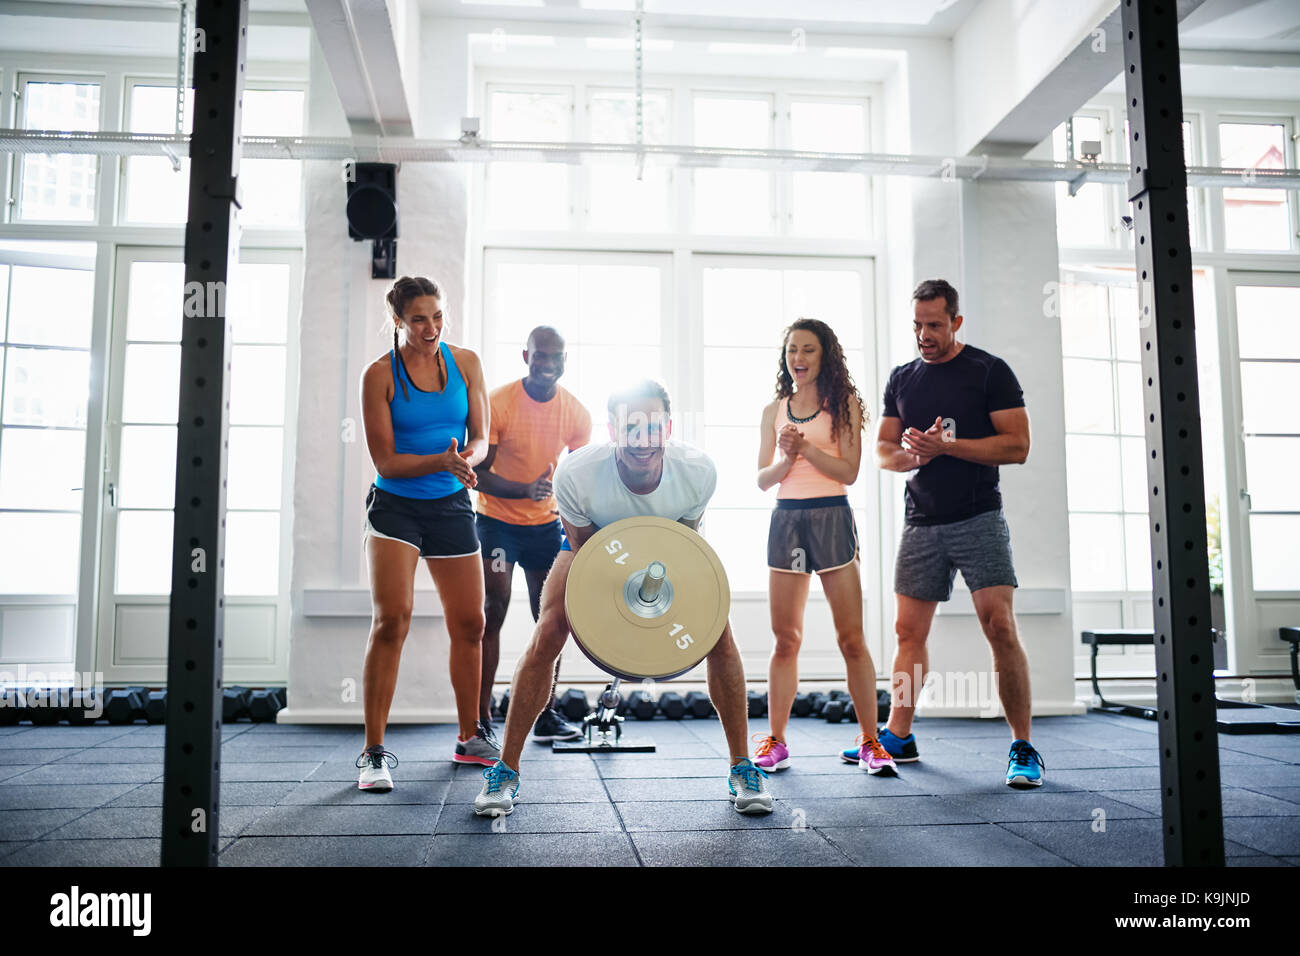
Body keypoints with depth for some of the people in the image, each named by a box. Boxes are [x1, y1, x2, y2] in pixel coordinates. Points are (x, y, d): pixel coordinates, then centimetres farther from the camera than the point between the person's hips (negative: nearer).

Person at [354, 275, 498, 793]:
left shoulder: (465, 362, 2)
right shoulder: (380, 375, -8)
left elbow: (480, 439, 2)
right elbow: (386, 461, -10)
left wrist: (467, 460, -20)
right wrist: (441, 461, -26)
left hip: (451, 507, 4)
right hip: (395, 506, -4)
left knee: (469, 625, 9)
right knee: (391, 619, -18)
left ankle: (470, 738, 26)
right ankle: (374, 752, -7)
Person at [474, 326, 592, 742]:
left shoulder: (577, 413, -4)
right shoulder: (497, 404, -16)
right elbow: (478, 473, -17)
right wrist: (525, 490, -33)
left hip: (547, 522, 4)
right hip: (497, 520, -4)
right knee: (492, 612, -10)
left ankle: (546, 716, 18)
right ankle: (480, 720, -4)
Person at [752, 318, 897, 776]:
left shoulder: (844, 404, 4)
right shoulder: (774, 411, 12)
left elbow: (849, 471, -5)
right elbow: (763, 479, 8)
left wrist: (807, 447, -16)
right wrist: (788, 456, -10)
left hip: (831, 518, -3)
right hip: (786, 519, 3)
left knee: (851, 639, -2)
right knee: (785, 638, 5)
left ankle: (870, 742, 7)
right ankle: (775, 742, 12)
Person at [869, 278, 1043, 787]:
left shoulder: (990, 371, -1)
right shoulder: (902, 378, 13)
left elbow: (1017, 446, -8)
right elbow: (882, 450, 14)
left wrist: (946, 445, -17)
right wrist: (910, 453, -9)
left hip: (978, 519, -4)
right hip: (922, 522, 5)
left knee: (1000, 626, -12)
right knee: (909, 631, 8)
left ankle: (1023, 748, -2)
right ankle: (898, 737, 19)